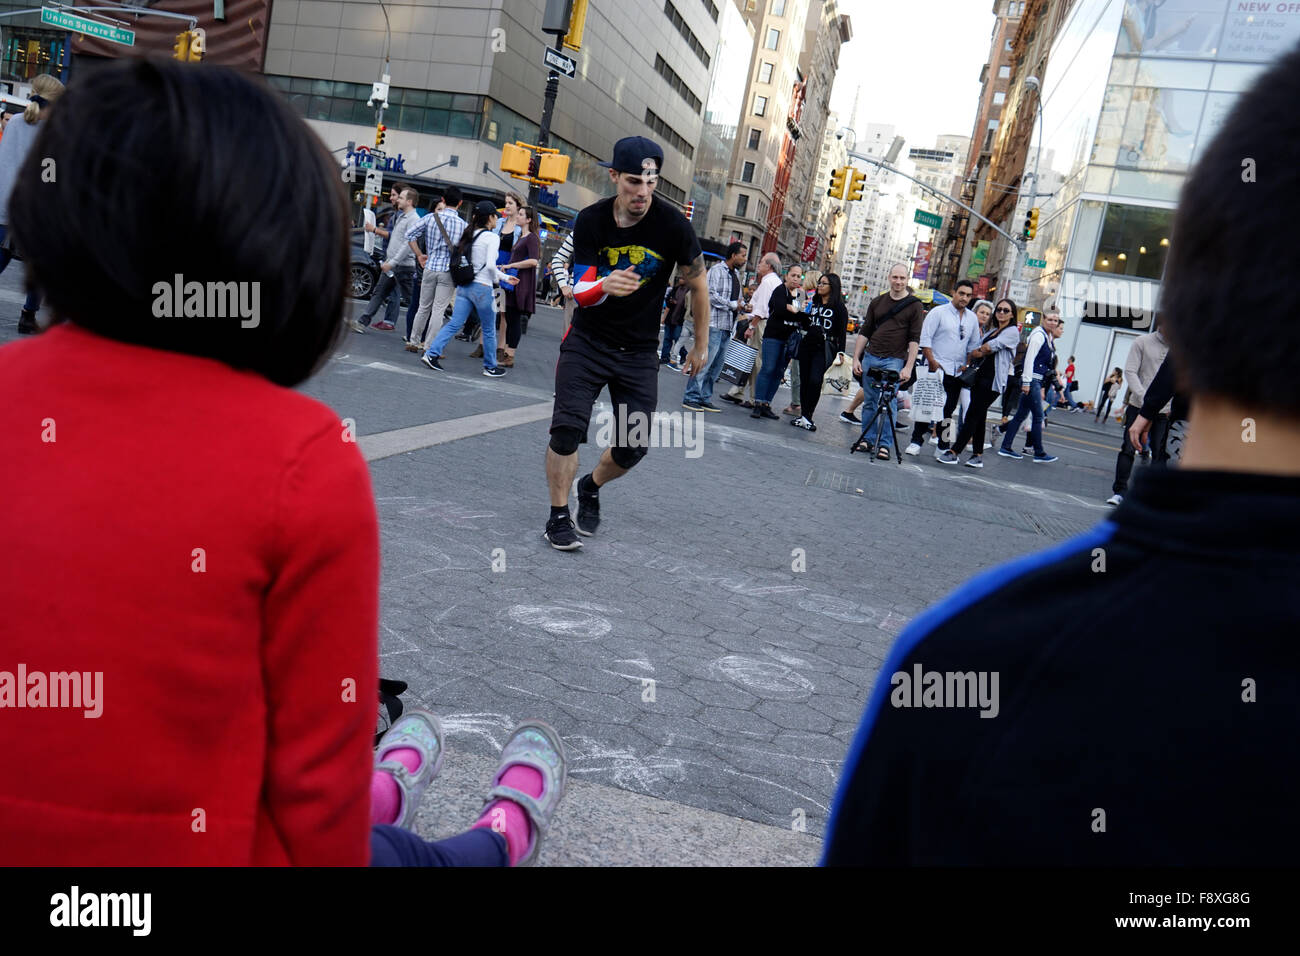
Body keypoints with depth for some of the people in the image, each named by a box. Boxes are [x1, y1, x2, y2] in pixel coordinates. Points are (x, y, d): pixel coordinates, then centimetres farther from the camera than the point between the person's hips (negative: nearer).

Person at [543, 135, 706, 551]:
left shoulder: (672, 224, -14)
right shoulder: (590, 221, -10)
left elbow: (698, 284, 0)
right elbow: (579, 293, -11)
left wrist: (701, 345, 7)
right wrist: (604, 286, -35)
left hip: (640, 352, 0)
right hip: (587, 341, 0)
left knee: (634, 445, -1)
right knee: (567, 427, -11)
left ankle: (591, 487, 31)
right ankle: (558, 517, 9)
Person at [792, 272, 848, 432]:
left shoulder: (839, 308, -1)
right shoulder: (813, 302, 15)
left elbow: (842, 332, -3)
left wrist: (840, 352, -10)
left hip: (824, 349, -6)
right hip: (807, 345, 6)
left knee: (815, 380, -18)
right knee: (804, 380, 5)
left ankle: (808, 416, -10)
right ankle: (804, 415, 13)